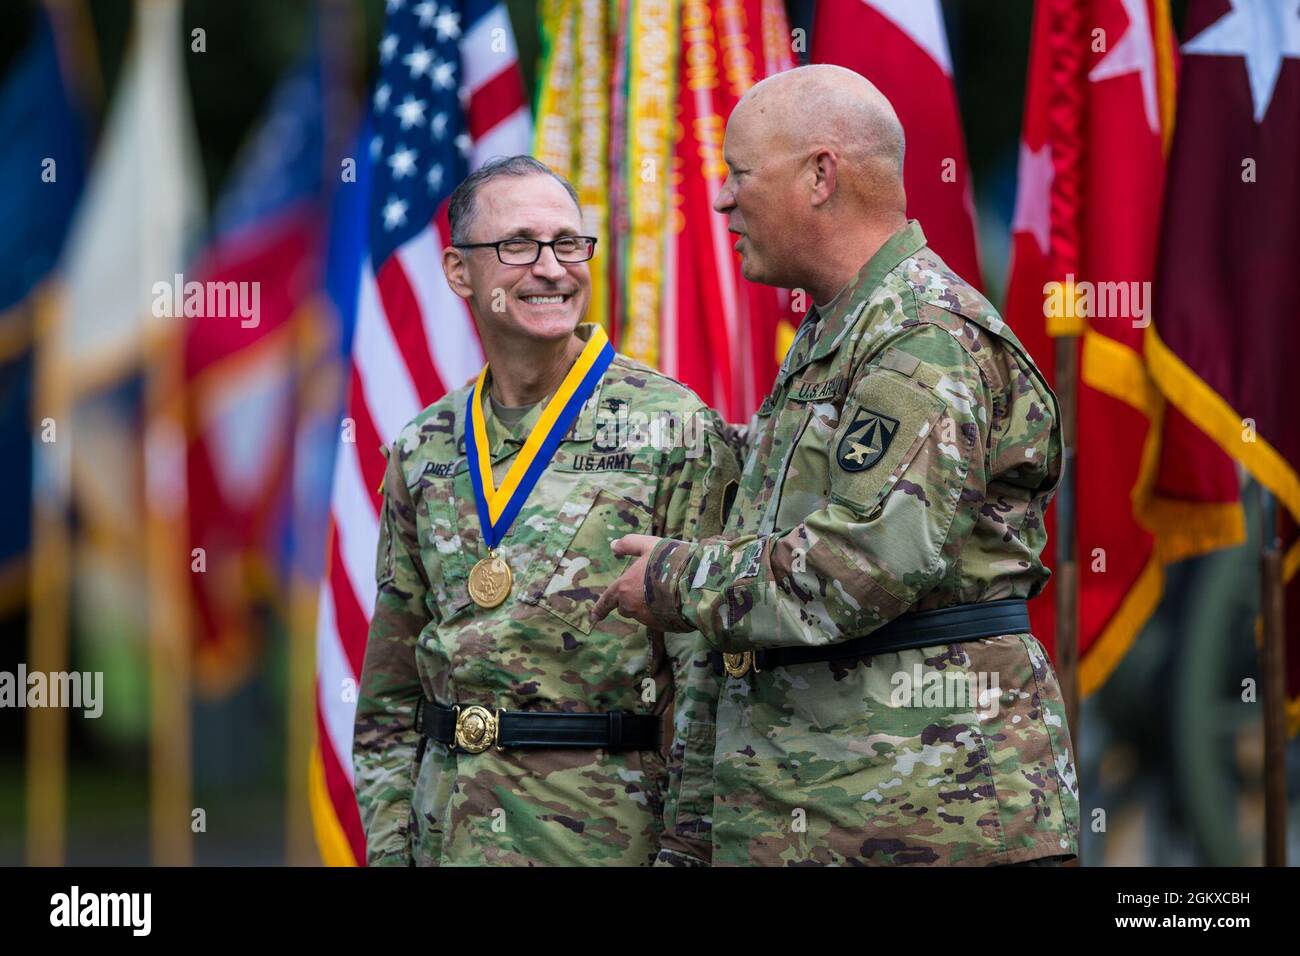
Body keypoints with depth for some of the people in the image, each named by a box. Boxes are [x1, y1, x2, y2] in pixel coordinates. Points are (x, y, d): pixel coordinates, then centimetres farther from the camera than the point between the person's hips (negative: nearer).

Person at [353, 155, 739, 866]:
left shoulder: (676, 430, -3)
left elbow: (710, 672, -7)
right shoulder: (423, 452, 11)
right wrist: (388, 847, 6)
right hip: (448, 833, 4)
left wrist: (686, 851, -14)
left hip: (608, 834, -4)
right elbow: (393, 684, 15)